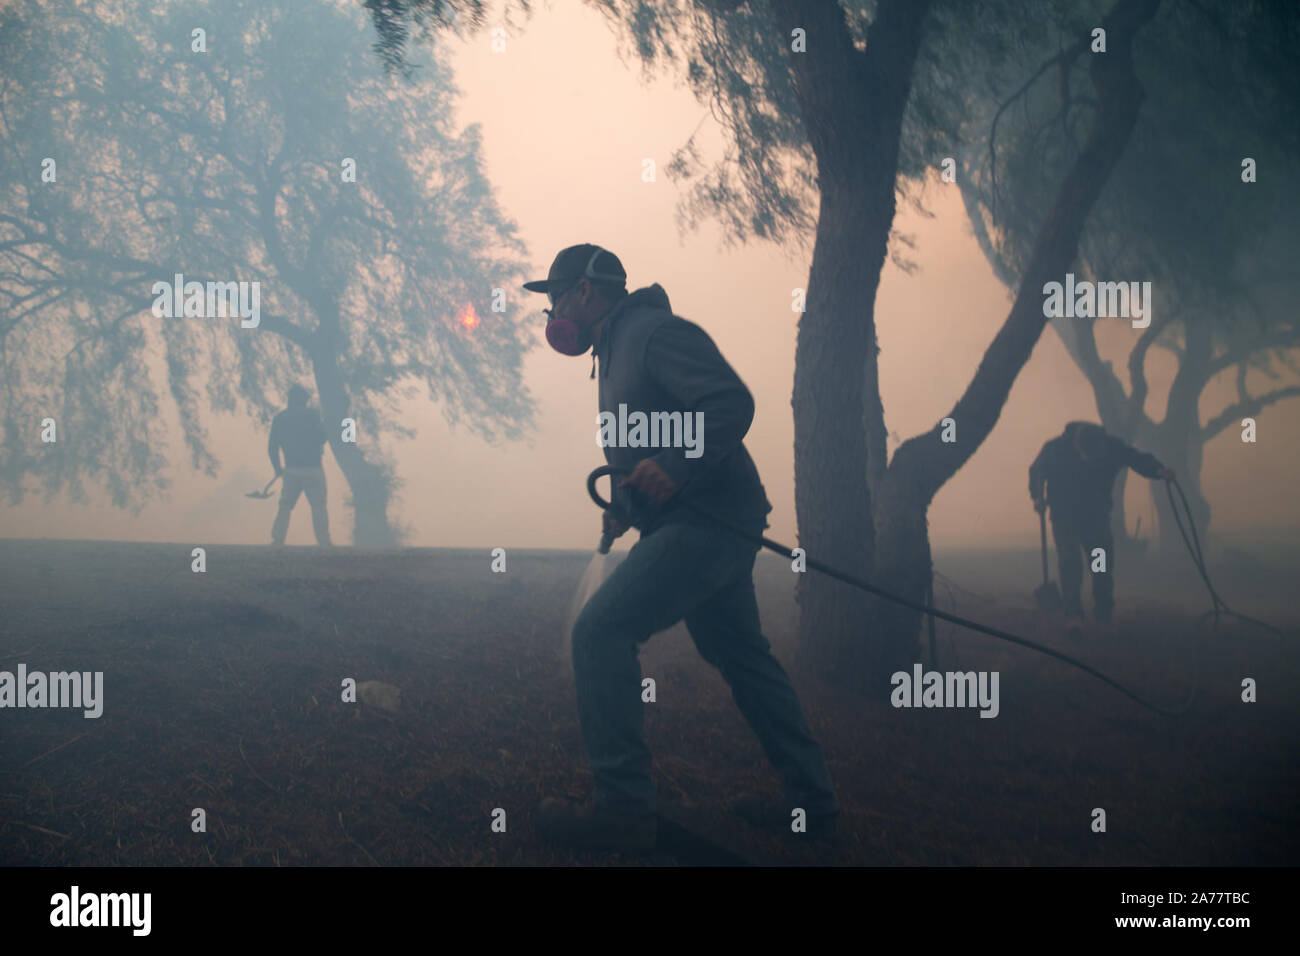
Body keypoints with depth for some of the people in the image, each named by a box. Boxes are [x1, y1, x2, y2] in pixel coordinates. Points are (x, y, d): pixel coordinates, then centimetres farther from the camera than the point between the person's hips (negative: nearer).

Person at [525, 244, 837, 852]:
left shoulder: (657, 332, -10)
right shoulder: (618, 349, 21)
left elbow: (731, 402, -23)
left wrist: (674, 469, -33)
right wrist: (624, 505, 14)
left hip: (709, 519, -11)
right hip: (716, 527, 11)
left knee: (600, 631, -15)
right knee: (741, 658, 17)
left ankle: (621, 808, -12)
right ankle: (811, 803, 26)